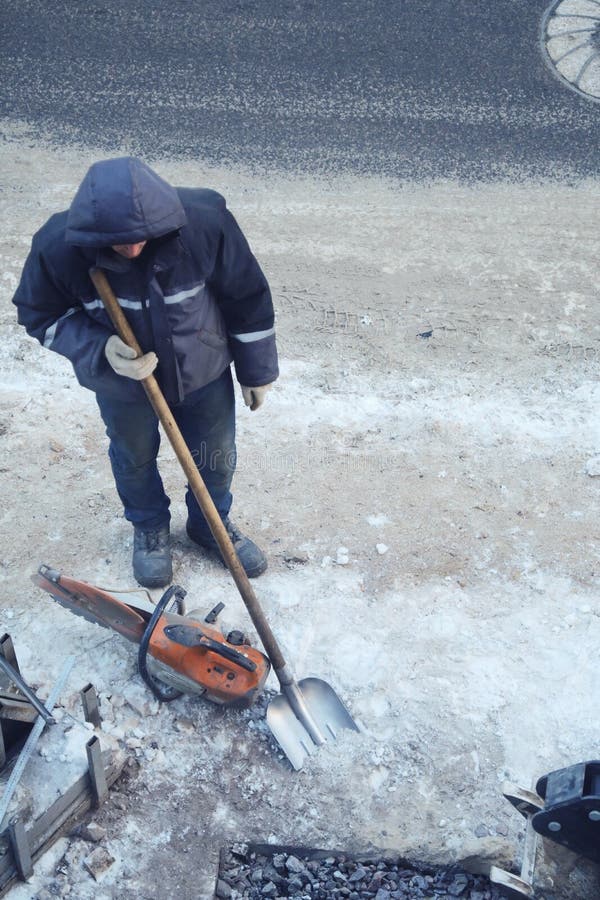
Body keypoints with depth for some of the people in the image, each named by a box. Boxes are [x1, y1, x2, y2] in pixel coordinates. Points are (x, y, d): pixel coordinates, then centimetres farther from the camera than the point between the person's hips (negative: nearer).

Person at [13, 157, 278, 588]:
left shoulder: (205, 220, -30)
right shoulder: (58, 246, -29)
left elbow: (247, 296, -15)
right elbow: (41, 315, -10)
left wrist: (256, 370, -4)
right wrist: (100, 349, -29)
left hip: (204, 369, 1)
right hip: (122, 380, 0)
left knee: (217, 455, 19)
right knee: (134, 459, 23)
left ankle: (212, 524, 51)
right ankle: (150, 528, 55)